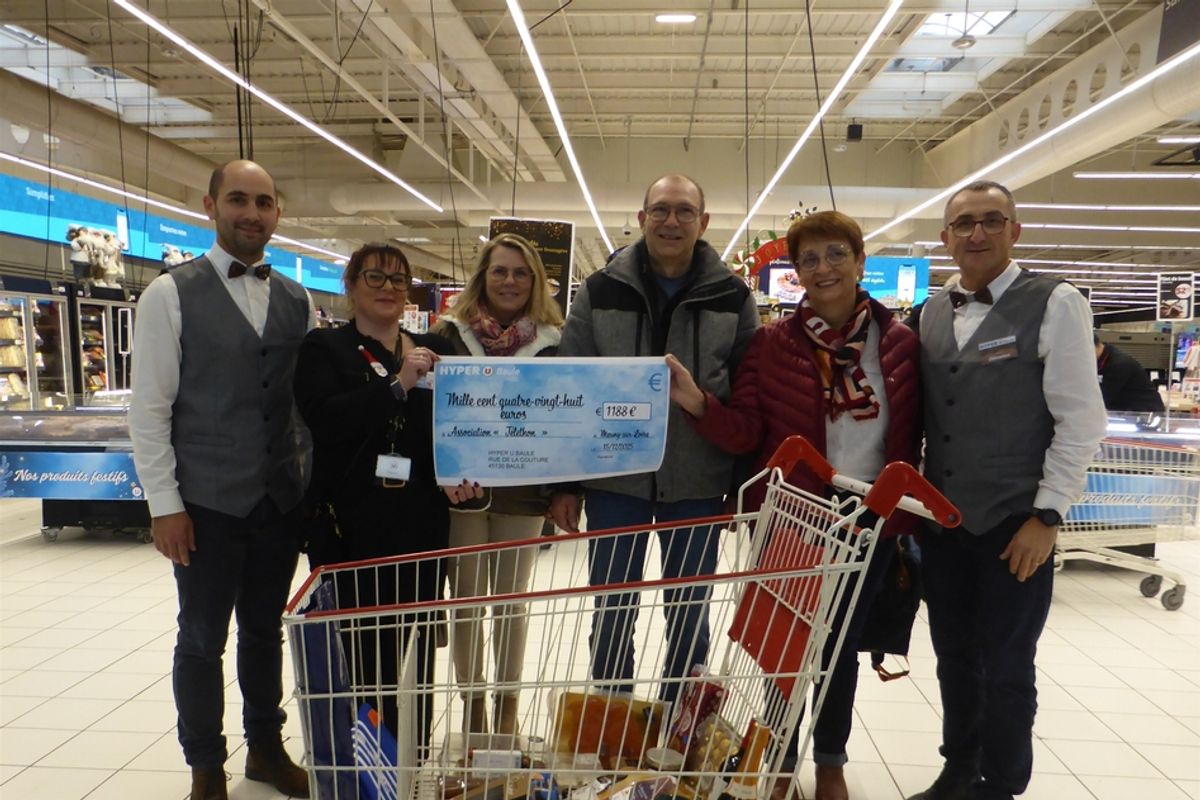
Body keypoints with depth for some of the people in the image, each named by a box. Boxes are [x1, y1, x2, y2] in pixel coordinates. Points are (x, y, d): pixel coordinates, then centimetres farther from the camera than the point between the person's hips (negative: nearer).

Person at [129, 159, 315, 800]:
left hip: (282, 500, 4)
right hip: (206, 503, -3)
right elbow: (148, 408, -7)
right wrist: (164, 504, -9)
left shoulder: (297, 301, 6)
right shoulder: (170, 294, -5)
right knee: (202, 638, 11)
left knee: (266, 630, 17)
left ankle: (266, 748, 35)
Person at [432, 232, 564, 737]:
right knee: (465, 599, 10)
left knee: (511, 600, 12)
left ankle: (507, 706, 28)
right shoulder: (451, 335, 0)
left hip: (523, 490, 0)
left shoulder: (553, 342, 2)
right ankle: (471, 705, 27)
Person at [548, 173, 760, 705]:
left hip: (697, 484, 0)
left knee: (688, 613, 13)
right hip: (615, 480, 0)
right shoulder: (600, 292, 2)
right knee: (612, 611, 10)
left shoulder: (732, 298, 2)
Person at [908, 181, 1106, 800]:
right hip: (942, 518, 5)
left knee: (1005, 668, 7)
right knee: (954, 657, 17)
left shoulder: (1055, 304, -7)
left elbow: (1080, 420, -9)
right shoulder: (933, 311, 8)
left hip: (1015, 524, -4)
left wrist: (1047, 517, -12)